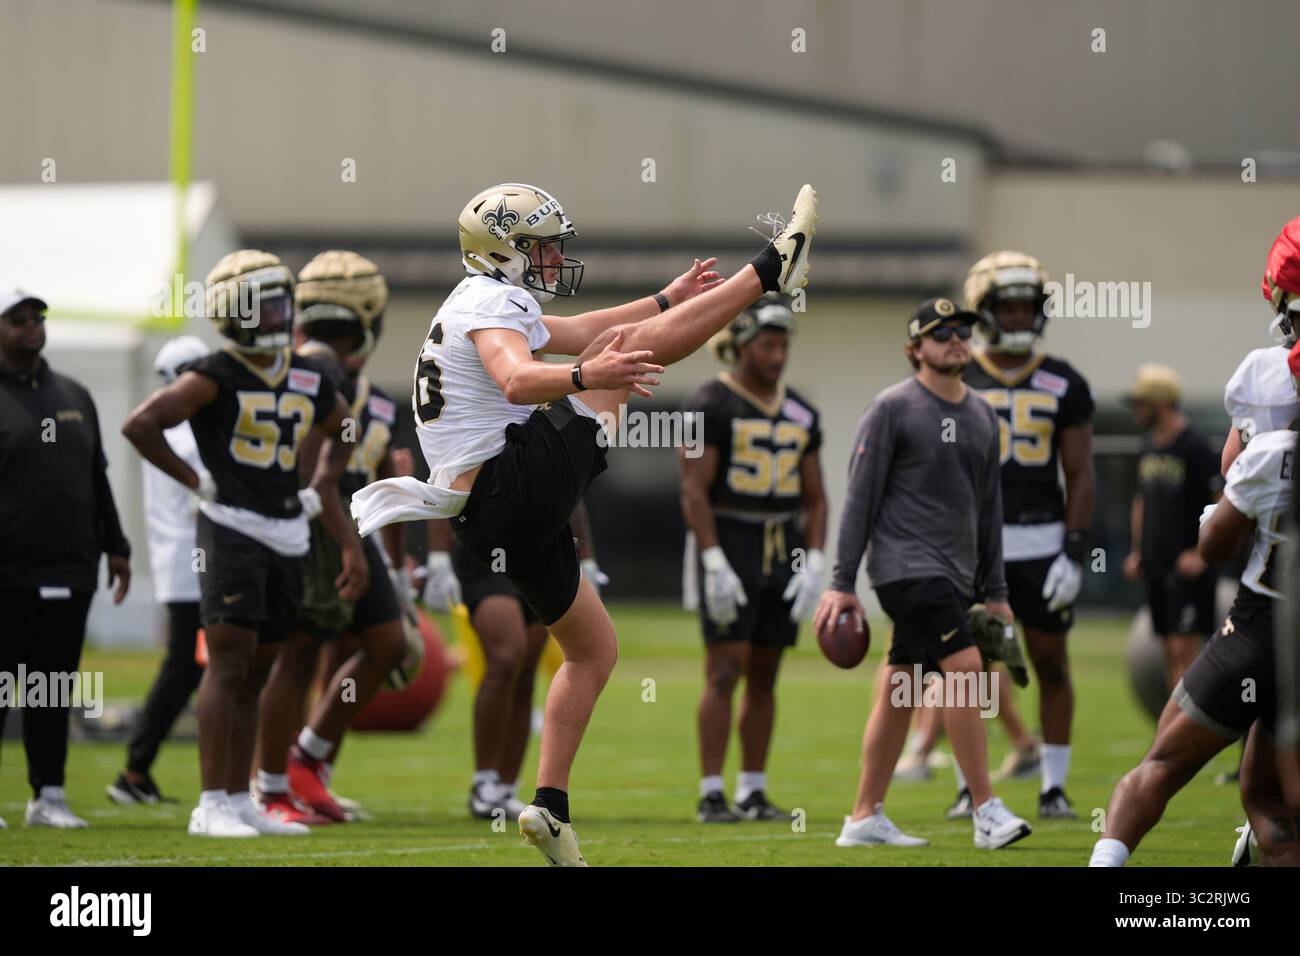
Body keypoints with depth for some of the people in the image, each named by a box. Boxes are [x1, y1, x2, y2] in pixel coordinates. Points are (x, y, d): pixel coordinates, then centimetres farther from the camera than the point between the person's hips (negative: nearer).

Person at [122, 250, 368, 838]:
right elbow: (140, 425, -17)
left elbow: (340, 431, 30)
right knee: (229, 659, -13)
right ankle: (211, 806, -14)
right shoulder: (216, 377, -9)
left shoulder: (308, 381, 11)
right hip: (231, 530, -7)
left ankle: (239, 802, 14)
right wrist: (193, 481, -11)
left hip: (287, 537, 7)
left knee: (253, 674, 10)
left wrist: (323, 486, 17)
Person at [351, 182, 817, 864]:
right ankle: (772, 269, 2)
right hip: (520, 483, -10)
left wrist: (669, 299, 38)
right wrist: (586, 378, -48)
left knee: (593, 651, 18)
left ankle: (550, 807, 12)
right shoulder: (491, 303, -9)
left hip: (487, 519, 10)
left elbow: (582, 334, 36)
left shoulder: (487, 304, 23)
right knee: (636, 346, -6)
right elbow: (518, 380, -31)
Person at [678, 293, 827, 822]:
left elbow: (815, 498, 14)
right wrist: (715, 565, -18)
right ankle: (711, 794, -9)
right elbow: (694, 490, -11)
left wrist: (813, 563, 1)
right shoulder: (711, 405, -7)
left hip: (783, 549, 6)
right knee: (725, 669, -10)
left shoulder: (799, 413, 12)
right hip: (728, 544, -6)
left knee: (764, 676, 8)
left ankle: (754, 792, 13)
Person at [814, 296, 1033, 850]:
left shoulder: (982, 415, 15)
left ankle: (865, 819, 14)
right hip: (907, 566, -7)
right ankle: (985, 812, -16)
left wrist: (994, 590, 18)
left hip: (954, 575, 7)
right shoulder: (892, 409, -6)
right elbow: (860, 498, -8)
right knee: (965, 667, -18)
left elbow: (988, 508, 21)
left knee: (900, 694, 9)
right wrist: (842, 584, -12)